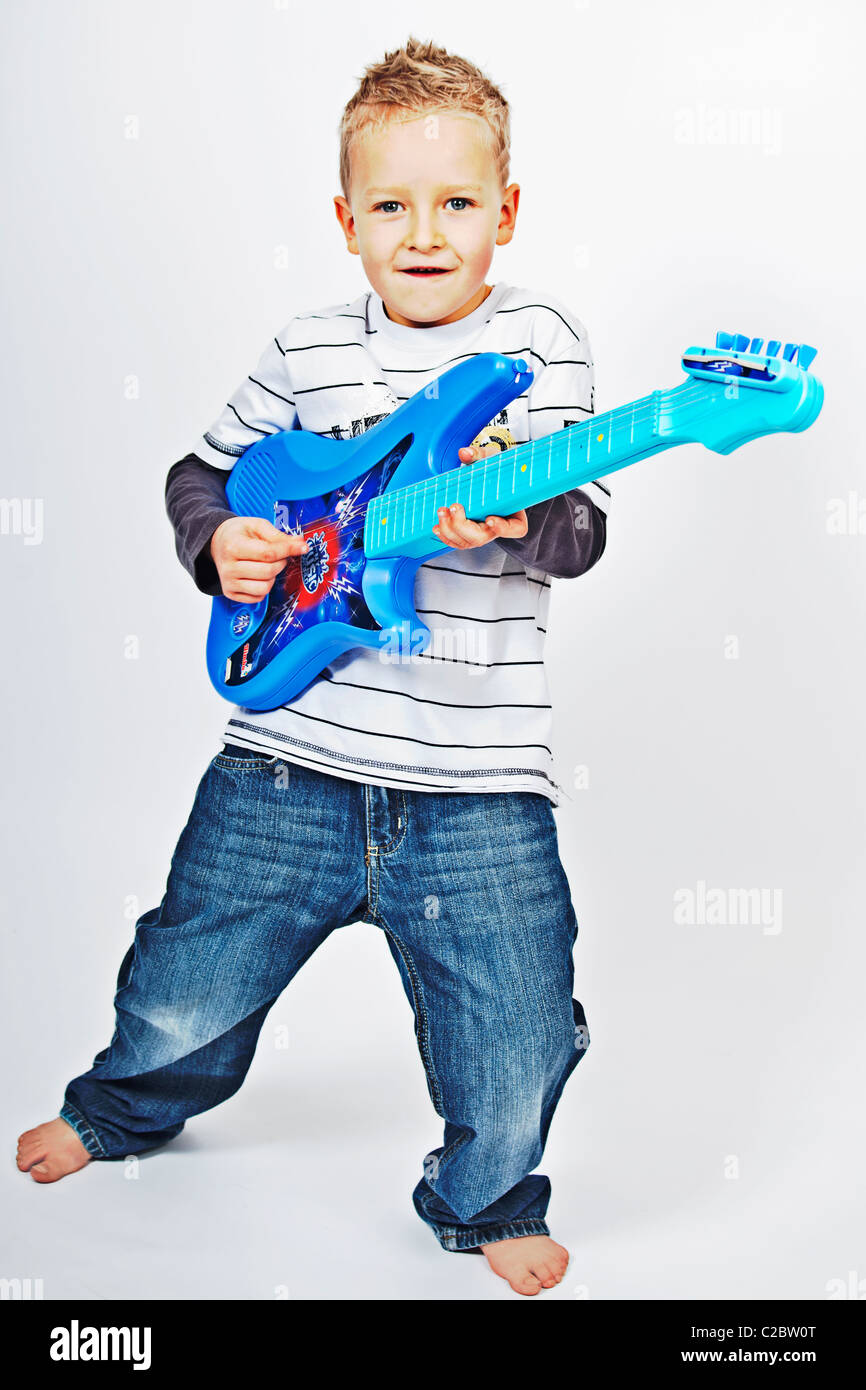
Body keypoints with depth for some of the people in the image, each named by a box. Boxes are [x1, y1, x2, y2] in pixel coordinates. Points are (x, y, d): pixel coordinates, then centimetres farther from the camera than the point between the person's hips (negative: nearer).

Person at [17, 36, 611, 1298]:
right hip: (289, 763, 2)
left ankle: (486, 1199, 35)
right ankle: (128, 1107, 50)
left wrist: (515, 519, -29)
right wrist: (219, 541, -1)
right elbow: (202, 469, 19)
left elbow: (581, 526, -8)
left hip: (475, 781, -2)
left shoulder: (540, 342, 1)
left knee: (515, 1064, 1)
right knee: (187, 994, 15)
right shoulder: (309, 350, 8)